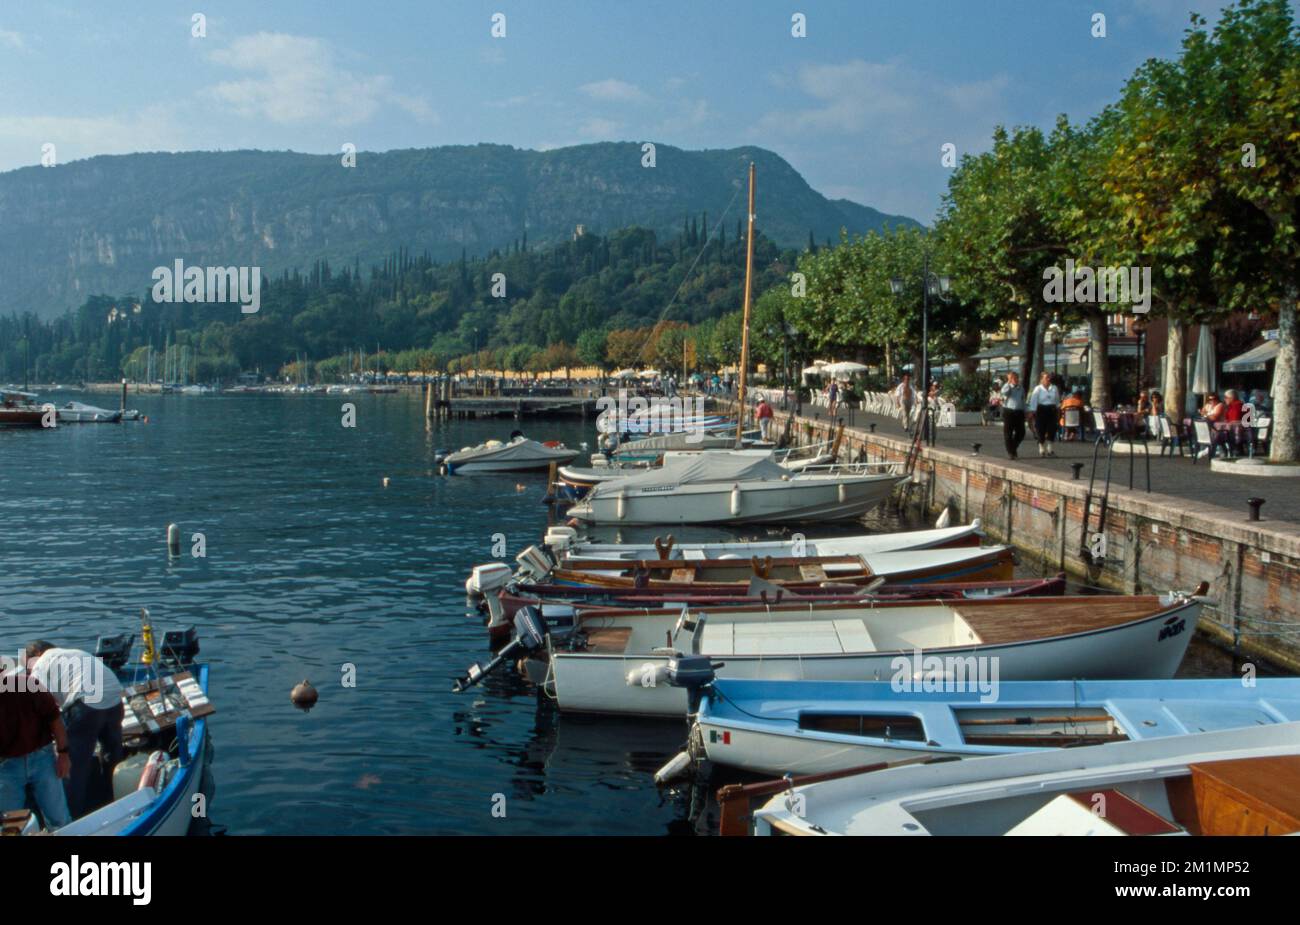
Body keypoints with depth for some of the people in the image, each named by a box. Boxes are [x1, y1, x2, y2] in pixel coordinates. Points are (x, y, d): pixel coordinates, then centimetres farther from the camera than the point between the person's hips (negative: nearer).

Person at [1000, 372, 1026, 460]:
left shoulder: (1021, 389, 14)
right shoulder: (1006, 386, 1)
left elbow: (1023, 401, 21)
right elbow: (1004, 392, -23)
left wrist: (1024, 412, 18)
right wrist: (1009, 382, -21)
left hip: (1019, 412, 4)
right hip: (1008, 412, -4)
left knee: (1021, 432, 2)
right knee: (1008, 433, -1)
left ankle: (1014, 448, 25)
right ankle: (1010, 452, 8)